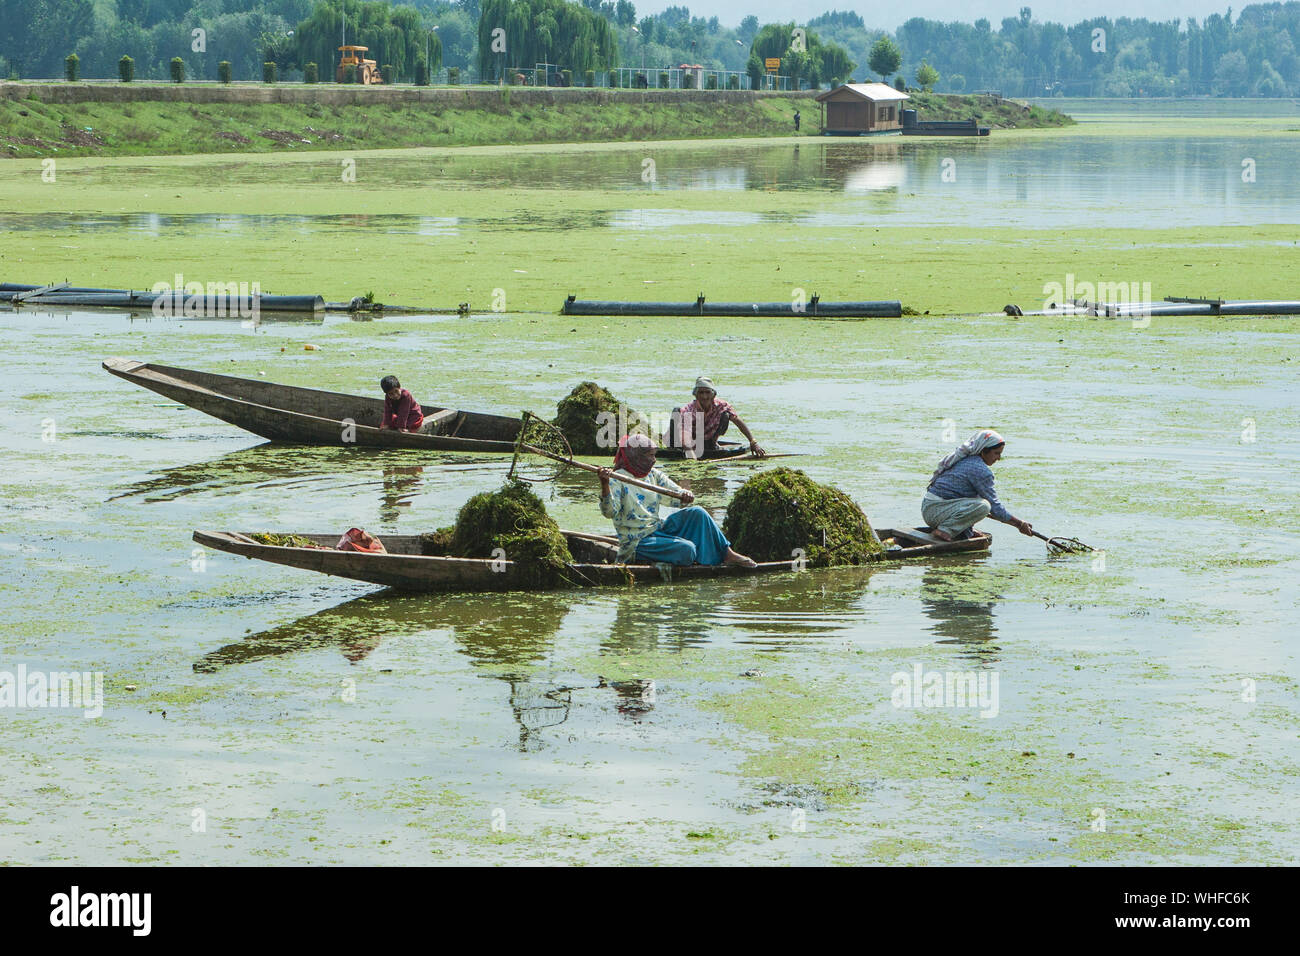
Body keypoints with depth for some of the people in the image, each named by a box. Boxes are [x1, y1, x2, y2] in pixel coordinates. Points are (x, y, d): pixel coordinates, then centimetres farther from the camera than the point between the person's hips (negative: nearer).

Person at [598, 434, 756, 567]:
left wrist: (686, 495, -22)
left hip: (658, 528, 8)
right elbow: (610, 512, -24)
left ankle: (727, 554, -5)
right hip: (637, 542, -8)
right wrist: (605, 485, -42)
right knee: (686, 550, -28)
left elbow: (676, 490, 4)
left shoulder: (654, 475, 10)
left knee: (696, 513, -10)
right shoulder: (618, 479, -12)